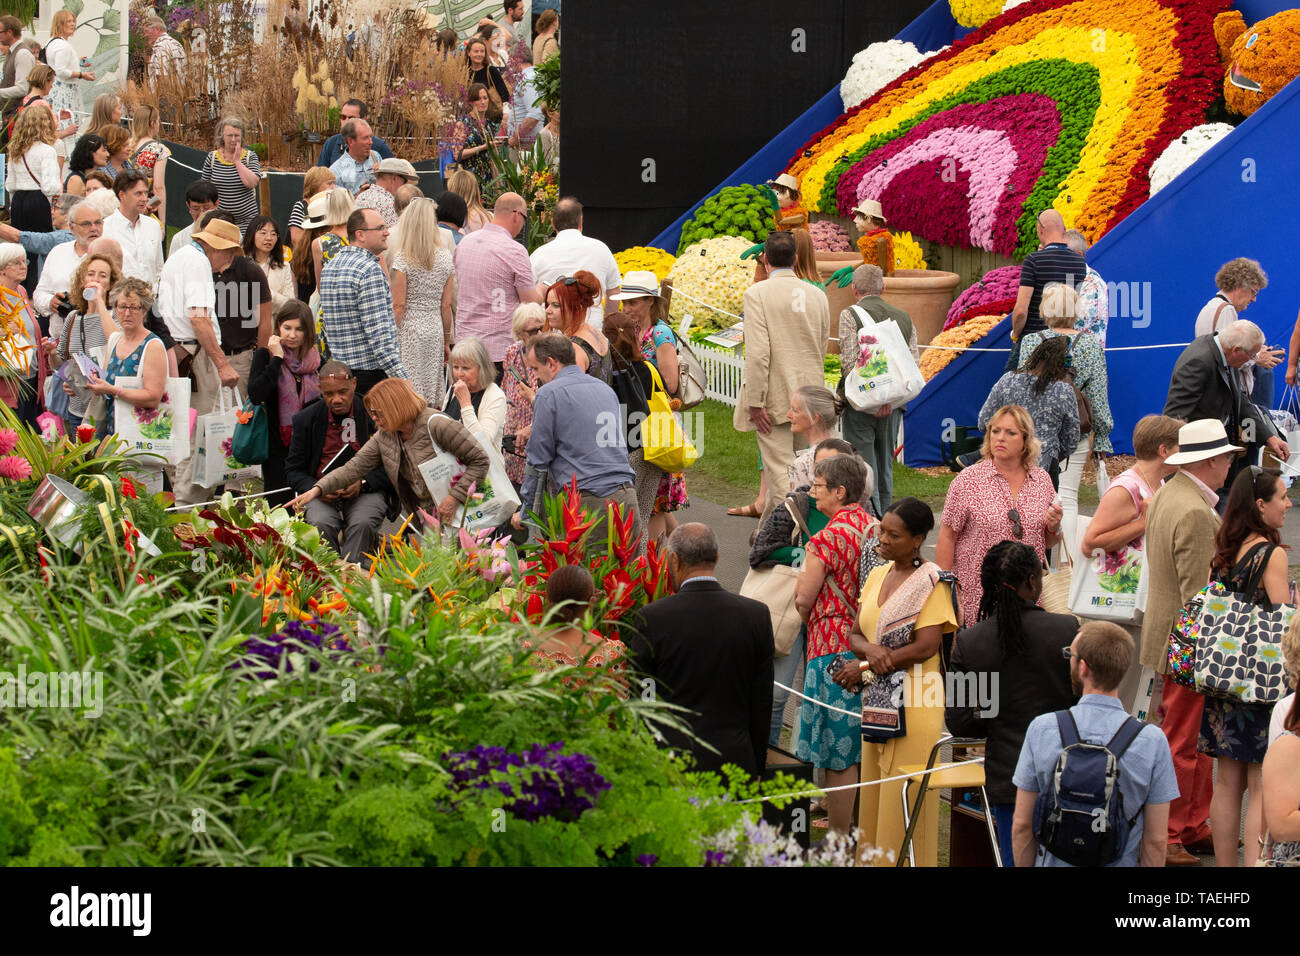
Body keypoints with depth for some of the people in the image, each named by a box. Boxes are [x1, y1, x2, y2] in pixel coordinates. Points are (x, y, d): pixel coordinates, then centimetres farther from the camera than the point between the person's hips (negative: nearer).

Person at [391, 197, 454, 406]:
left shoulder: (403, 259, -10)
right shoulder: (445, 257, 3)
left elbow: (398, 305, -11)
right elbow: (446, 305, 6)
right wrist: (447, 341, 14)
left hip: (409, 329, -4)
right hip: (435, 328, 4)